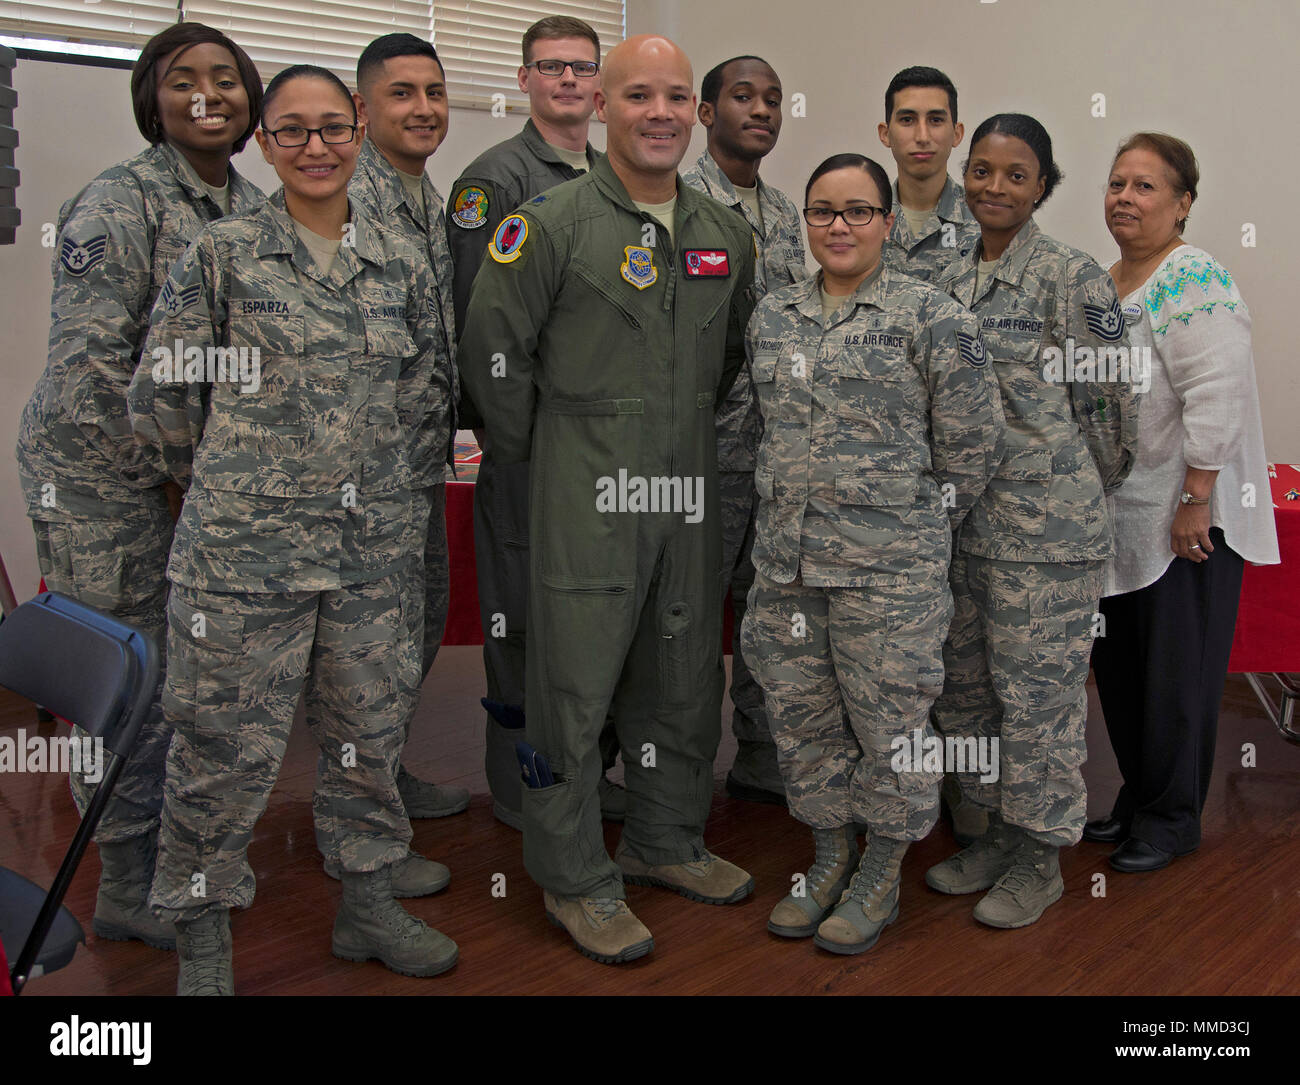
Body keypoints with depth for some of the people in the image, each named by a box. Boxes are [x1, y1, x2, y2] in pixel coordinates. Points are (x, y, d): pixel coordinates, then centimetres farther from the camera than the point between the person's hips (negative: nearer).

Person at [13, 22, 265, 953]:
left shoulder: (257, 208, 9)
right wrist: (165, 475, -12)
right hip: (104, 480, -7)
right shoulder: (119, 203, -13)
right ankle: (130, 891, 19)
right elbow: (89, 366, -18)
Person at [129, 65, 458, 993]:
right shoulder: (221, 256, -2)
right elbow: (161, 395, 0)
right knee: (228, 750, 4)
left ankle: (370, 906, 34)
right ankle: (203, 943, 24)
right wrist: (236, 485, 7)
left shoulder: (402, 265, 9)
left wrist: (393, 482, 10)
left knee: (373, 737, 14)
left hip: (373, 552, 4)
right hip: (245, 552, -3)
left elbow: (431, 395, 16)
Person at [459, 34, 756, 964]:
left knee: (684, 676, 15)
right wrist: (536, 454, 0)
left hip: (691, 494, 6)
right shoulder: (553, 223, -6)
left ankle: (668, 842, 34)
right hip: (587, 498, -5)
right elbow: (493, 347, -5)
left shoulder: (726, 232, 11)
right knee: (576, 684, 0)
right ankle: (575, 879, 16)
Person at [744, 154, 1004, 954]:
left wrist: (916, 525, 3)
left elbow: (973, 442, -3)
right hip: (787, 557, 6)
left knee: (888, 717, 5)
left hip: (889, 566, -5)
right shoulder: (772, 317, 11)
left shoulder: (931, 317, -6)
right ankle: (831, 857, 34)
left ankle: (883, 875, 25)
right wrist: (791, 508, 15)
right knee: (802, 714, 14)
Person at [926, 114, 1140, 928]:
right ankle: (999, 832, 33)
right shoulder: (951, 284, 11)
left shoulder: (1072, 278, -9)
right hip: (962, 522, 7)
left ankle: (1040, 858, 20)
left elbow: (1109, 404, -6)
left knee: (1037, 691, 3)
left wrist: (1078, 496, 2)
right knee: (965, 685, 14)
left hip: (1046, 528, -7)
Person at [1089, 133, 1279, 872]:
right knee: (1119, 664, 15)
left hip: (1182, 520, -8)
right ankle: (1137, 798, 31)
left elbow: (1217, 395, -22)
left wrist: (1197, 501, -22)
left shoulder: (1193, 281, -14)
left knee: (1175, 670, 4)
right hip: (1120, 519, 8)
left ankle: (1171, 818, 19)